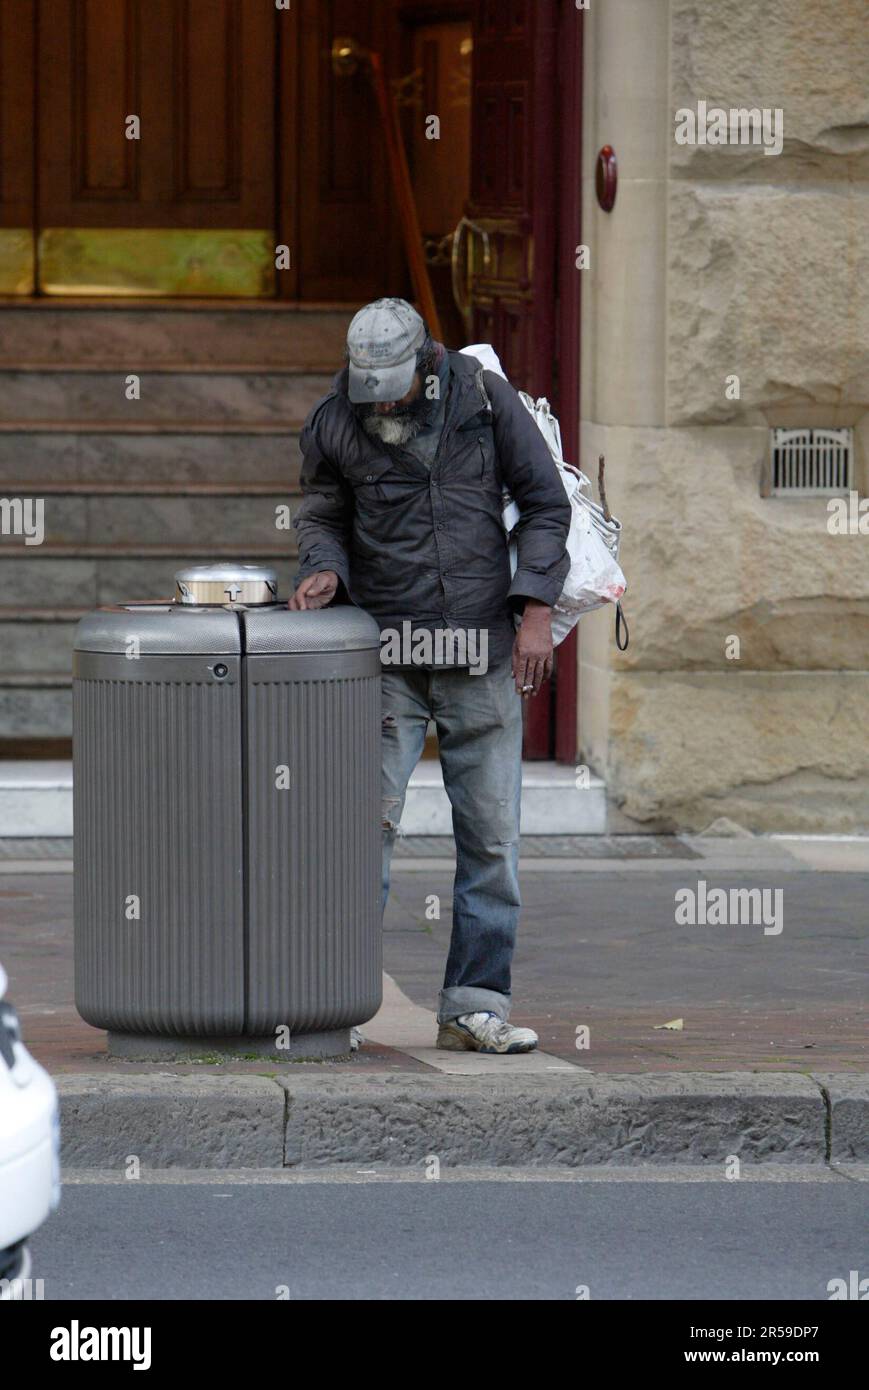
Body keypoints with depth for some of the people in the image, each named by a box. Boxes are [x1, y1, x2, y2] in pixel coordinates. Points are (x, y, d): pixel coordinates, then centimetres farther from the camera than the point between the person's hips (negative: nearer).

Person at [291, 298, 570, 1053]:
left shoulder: (485, 396, -3)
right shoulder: (334, 423, -2)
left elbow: (546, 502, 3)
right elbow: (322, 516, 11)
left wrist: (535, 609, -5)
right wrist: (324, 569, -11)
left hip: (481, 652, 1)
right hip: (385, 657, -1)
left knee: (491, 837, 2)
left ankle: (475, 1005, 9)